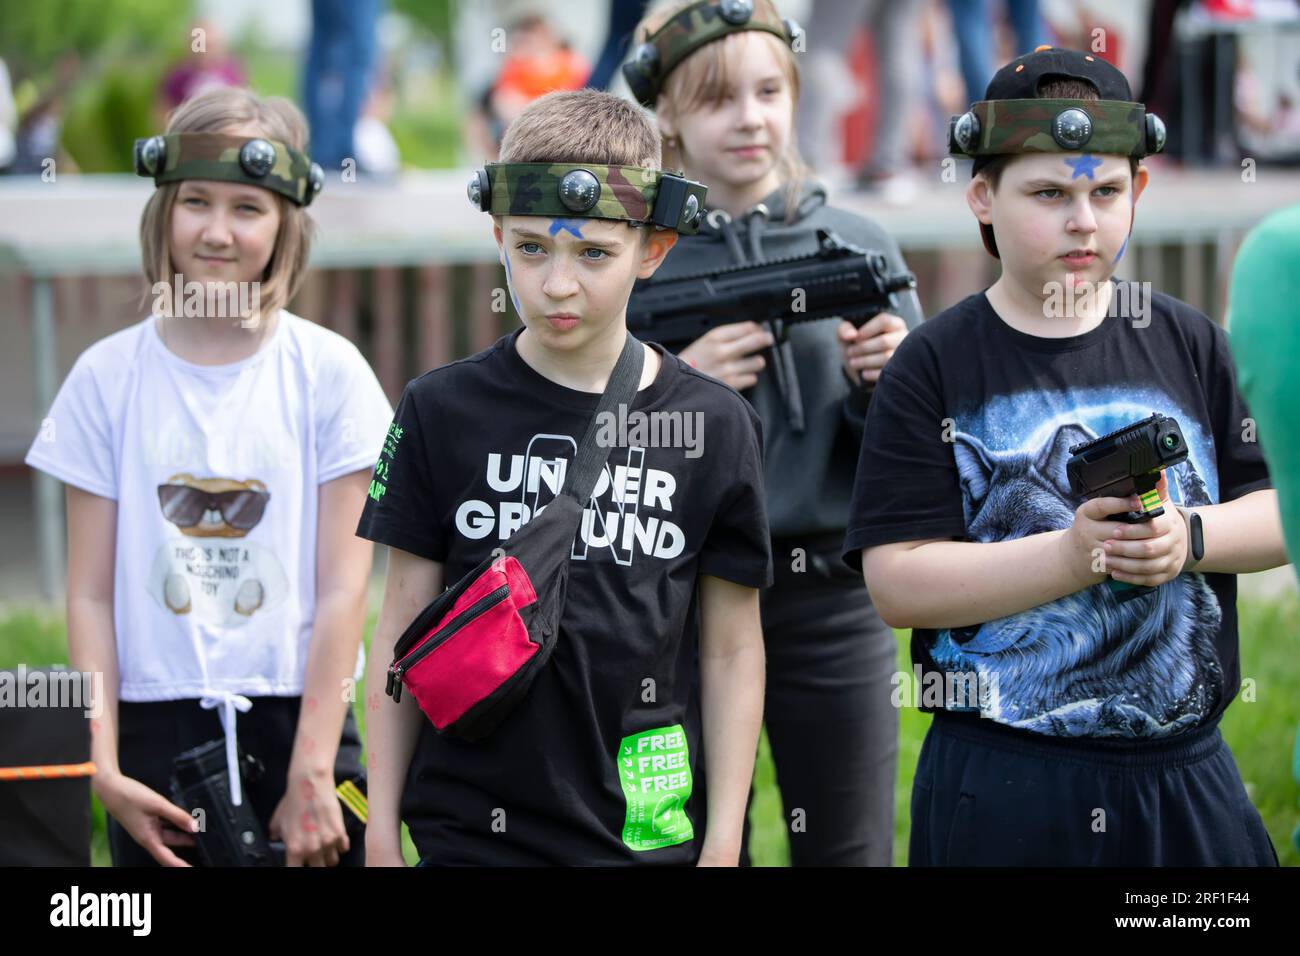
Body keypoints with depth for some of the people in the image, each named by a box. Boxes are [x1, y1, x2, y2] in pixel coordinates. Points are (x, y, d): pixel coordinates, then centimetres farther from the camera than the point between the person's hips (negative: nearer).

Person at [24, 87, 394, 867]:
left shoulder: (328, 371, 1)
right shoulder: (109, 377, 4)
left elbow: (342, 589, -2)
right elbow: (91, 596, 3)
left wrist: (311, 776, -8)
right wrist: (103, 768, -5)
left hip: (297, 722, -1)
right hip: (156, 734, 1)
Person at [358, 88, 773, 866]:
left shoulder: (715, 427, 1)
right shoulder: (444, 412, 1)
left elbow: (732, 650, 5)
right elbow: (404, 629, 5)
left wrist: (724, 840, 1)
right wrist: (382, 829, 2)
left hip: (649, 833, 0)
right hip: (472, 831, 0)